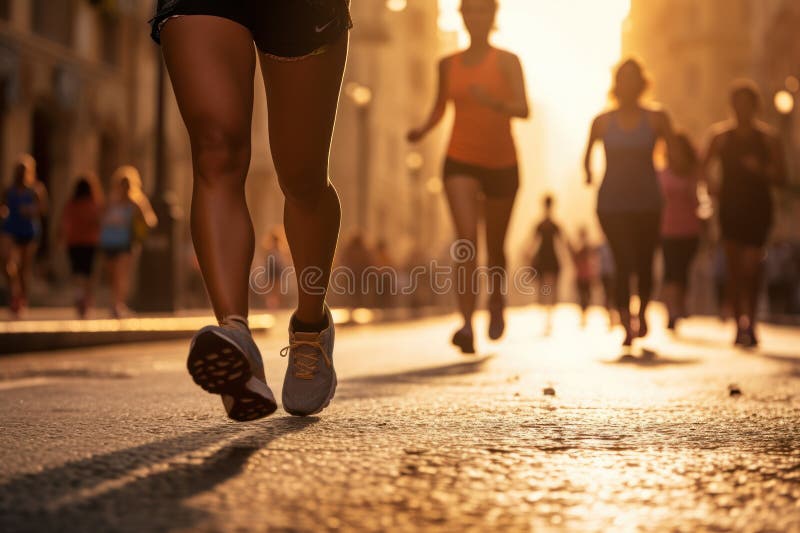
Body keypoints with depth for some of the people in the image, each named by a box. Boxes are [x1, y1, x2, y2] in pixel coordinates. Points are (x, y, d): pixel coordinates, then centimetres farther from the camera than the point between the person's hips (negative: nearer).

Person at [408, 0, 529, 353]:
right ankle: (467, 325, -27)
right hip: (461, 161, 0)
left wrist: (493, 102, -33)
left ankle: (496, 301, 41)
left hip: (502, 164, 0)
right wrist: (423, 130, 0)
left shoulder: (507, 61, -2)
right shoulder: (448, 65, 7)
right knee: (466, 239, -19)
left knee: (495, 246, 11)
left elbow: (523, 110, -13)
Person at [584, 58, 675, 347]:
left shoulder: (656, 118, 2)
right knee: (624, 264, -13)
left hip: (647, 203, 1)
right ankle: (626, 325, -13)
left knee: (644, 265, 10)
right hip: (611, 203, -1)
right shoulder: (603, 121, 4)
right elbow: (588, 154, 13)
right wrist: (588, 173, -2)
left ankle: (642, 314, 37)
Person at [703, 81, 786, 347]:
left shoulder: (768, 138, 4)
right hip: (730, 206, 1)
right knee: (734, 268, -3)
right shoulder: (721, 135, 7)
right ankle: (741, 324, 3)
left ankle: (749, 324, 3)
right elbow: (702, 170, 12)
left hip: (758, 207, -1)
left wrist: (761, 169, -15)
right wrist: (712, 189, -4)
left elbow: (781, 177, 2)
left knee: (751, 268, -8)